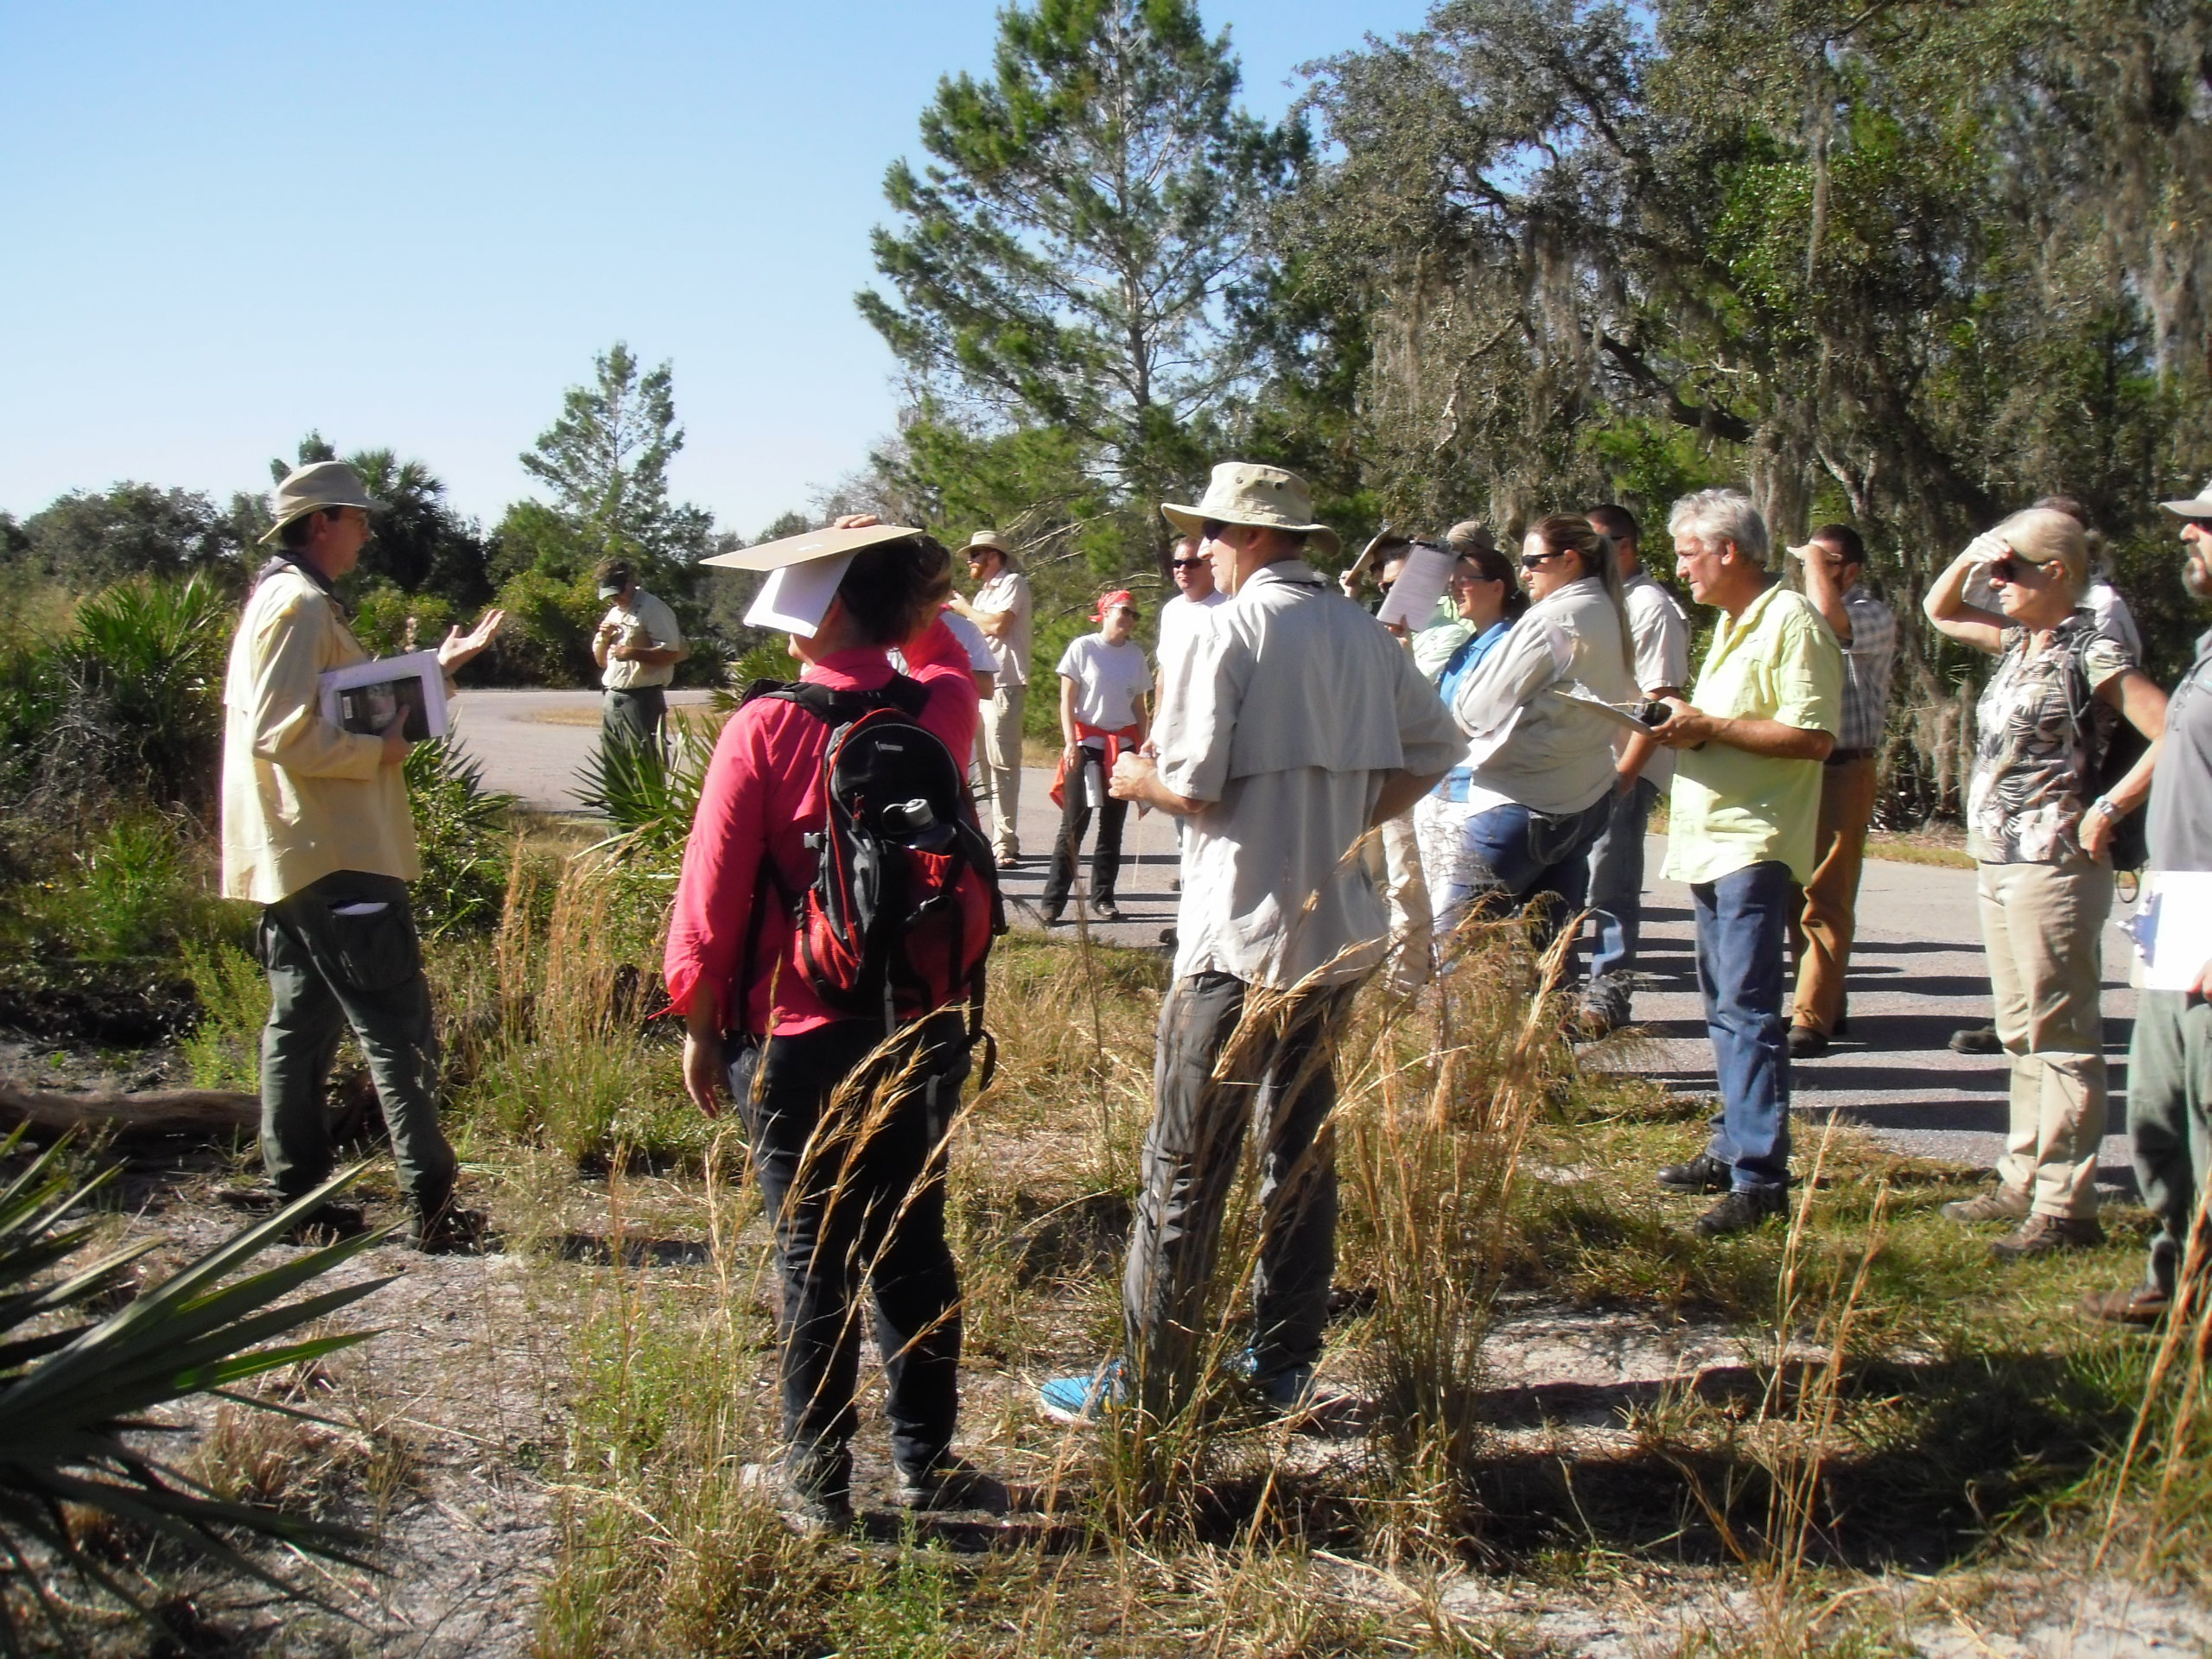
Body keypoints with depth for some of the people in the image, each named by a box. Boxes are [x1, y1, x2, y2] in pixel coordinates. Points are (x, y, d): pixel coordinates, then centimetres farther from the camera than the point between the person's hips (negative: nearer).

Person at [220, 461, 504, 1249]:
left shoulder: (287, 601, 19)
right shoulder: (299, 606, -14)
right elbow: (282, 734, -24)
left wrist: (438, 667, 20)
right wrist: (379, 751, -15)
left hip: (295, 858, 11)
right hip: (334, 857, -11)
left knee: (300, 1024, 13)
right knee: (397, 1032, -8)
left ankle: (294, 1194, 19)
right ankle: (430, 1206, -6)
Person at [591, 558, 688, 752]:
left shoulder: (653, 609, -8)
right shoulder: (613, 614, 20)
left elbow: (671, 653, -17)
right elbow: (601, 661, 24)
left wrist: (633, 653, -24)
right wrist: (604, 639, 4)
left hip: (641, 699, -9)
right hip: (611, 699, 9)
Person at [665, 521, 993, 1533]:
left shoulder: (765, 730, -15)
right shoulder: (939, 712, -3)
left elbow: (713, 894, -12)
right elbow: (943, 655, 24)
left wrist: (699, 1023, -1)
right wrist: (905, 584, 10)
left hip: (796, 1040, -4)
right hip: (924, 1031, 4)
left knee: (815, 1259, 7)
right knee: (913, 1243, 15)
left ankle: (817, 1480, 17)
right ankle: (926, 1462, 26)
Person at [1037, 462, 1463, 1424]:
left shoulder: (1236, 631, -11)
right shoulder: (1363, 634, 9)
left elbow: (1193, 786, -16)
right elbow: (1434, 752, 14)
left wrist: (1136, 780, 4)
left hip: (1241, 932, -7)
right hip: (1340, 928, 7)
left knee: (1186, 1162, -1)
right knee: (1303, 1143, 15)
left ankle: (1148, 1381, 5)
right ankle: (1287, 1364, 23)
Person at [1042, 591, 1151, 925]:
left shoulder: (1136, 654, 9)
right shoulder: (1083, 647, -3)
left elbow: (1139, 706, 14)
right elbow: (1066, 699, -3)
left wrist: (1143, 747, 8)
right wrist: (1070, 743, -11)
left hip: (1123, 746, 4)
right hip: (1087, 744, -4)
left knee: (1112, 825, 7)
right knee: (1074, 825, -6)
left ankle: (1102, 899, 14)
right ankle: (1052, 902, -5)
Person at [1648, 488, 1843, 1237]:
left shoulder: (1792, 622, -11)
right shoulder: (1731, 623, 20)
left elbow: (1813, 736, -19)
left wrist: (1710, 728, -17)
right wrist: (1683, 720, 7)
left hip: (1755, 844, -10)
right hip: (1712, 840, 10)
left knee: (1746, 1009, -12)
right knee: (1725, 1008, 15)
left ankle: (1760, 1177, -11)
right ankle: (1733, 1147, 24)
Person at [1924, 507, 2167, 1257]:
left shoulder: (2090, 651, -13)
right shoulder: (2019, 641, 11)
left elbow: (2174, 736, -22)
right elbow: (1939, 611, 27)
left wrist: (2106, 809, -19)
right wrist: (1968, 557, 10)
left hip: (2051, 867, -9)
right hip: (1997, 861, 9)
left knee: (2061, 1038, -4)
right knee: (2022, 1033, 15)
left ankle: (2066, 1207, 1)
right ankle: (2024, 1183, 25)